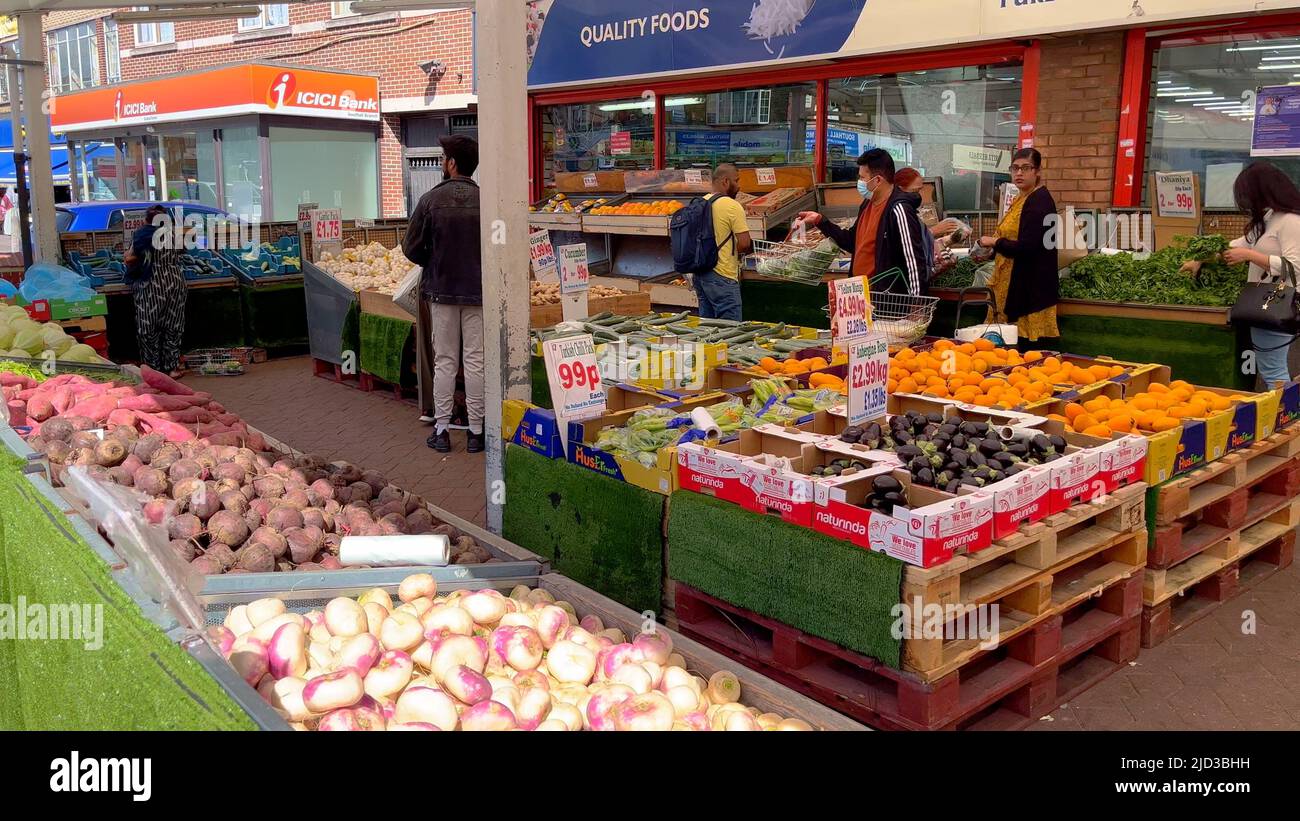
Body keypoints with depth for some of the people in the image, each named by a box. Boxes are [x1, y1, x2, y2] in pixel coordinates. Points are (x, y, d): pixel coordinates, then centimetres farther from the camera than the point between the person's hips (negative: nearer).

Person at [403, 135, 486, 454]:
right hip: (478, 290, 0)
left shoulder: (431, 200, -7)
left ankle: (441, 430, 12)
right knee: (475, 361, 6)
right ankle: (476, 431, 10)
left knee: (444, 360, 9)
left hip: (441, 289, 0)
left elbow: (411, 248, -3)